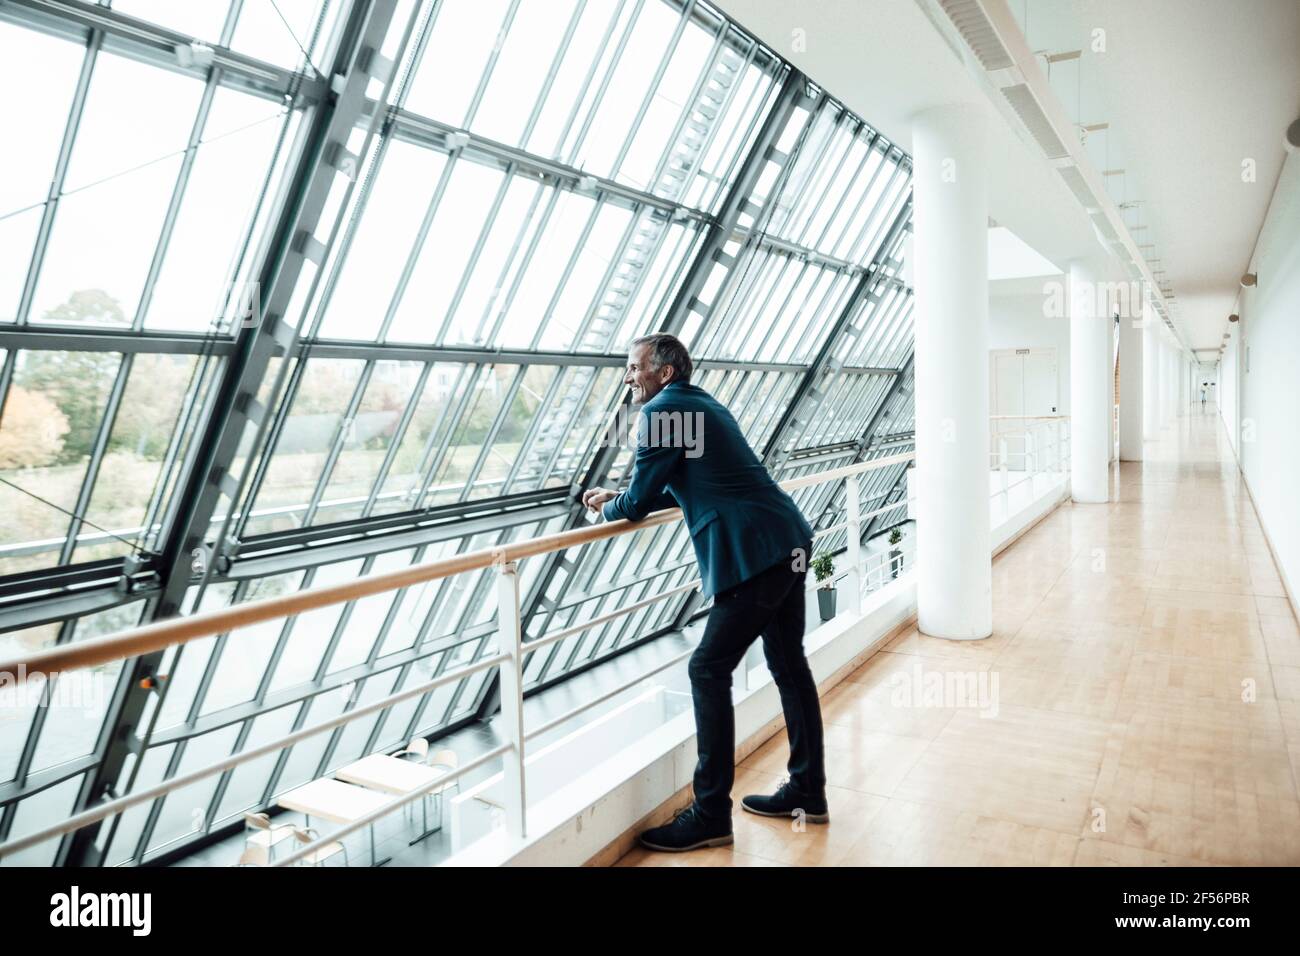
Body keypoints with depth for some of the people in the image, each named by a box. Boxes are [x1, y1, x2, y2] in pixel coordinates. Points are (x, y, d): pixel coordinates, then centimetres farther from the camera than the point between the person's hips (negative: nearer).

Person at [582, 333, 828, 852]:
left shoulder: (660, 411, -8)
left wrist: (611, 507, 15)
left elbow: (639, 503, -6)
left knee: (708, 671, -4)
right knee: (788, 665, 16)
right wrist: (621, 497, 23)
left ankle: (710, 816, 3)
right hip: (788, 543, 10)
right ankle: (807, 791, 28)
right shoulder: (702, 404, 20)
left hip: (755, 556, -10)